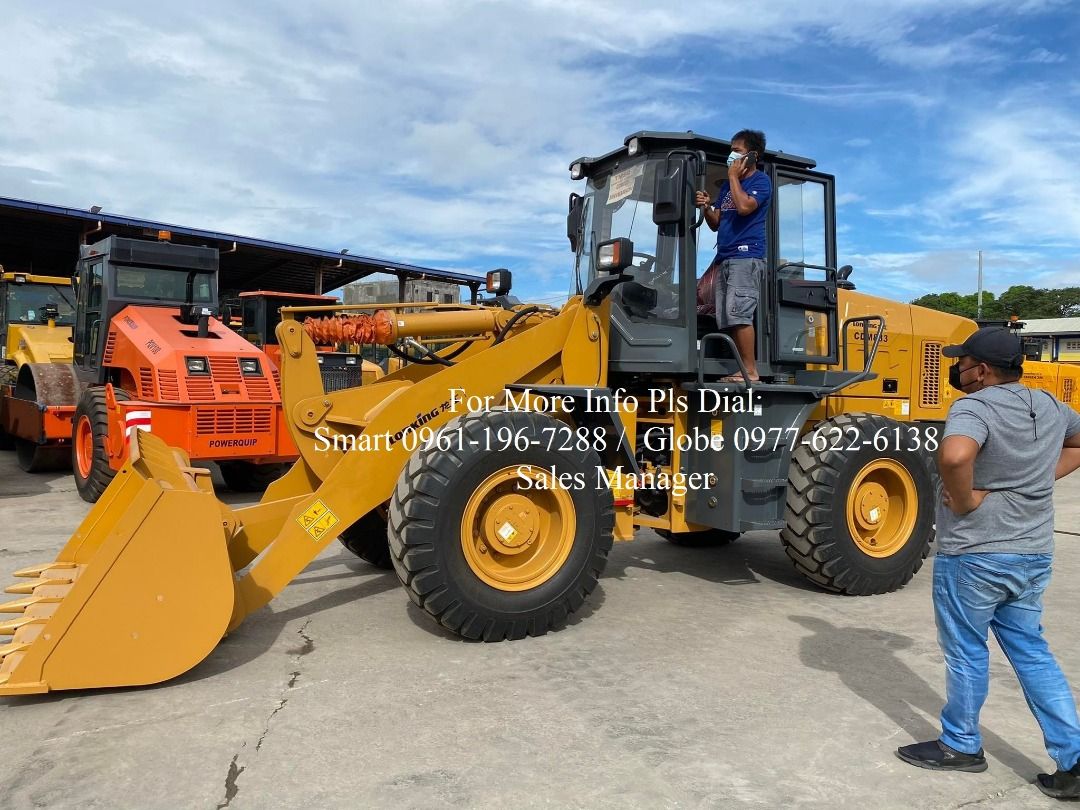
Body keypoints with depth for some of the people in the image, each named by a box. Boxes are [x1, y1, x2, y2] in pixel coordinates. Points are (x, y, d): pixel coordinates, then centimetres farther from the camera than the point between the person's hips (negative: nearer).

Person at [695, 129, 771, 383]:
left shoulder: (761, 180, 2)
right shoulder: (727, 185, 24)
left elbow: (744, 206, -17)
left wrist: (734, 177, -4)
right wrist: (706, 207, 3)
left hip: (746, 256, -8)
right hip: (724, 258, 8)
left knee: (738, 314, -18)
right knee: (726, 319, 1)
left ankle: (750, 371, -15)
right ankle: (742, 370, 3)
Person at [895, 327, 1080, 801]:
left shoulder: (976, 406, -19)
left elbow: (954, 456, -40)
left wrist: (964, 502, -22)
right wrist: (1041, 477, 14)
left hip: (974, 555, -7)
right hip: (1034, 554, 8)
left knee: (967, 651, 9)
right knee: (1032, 652, 18)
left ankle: (961, 746, 25)